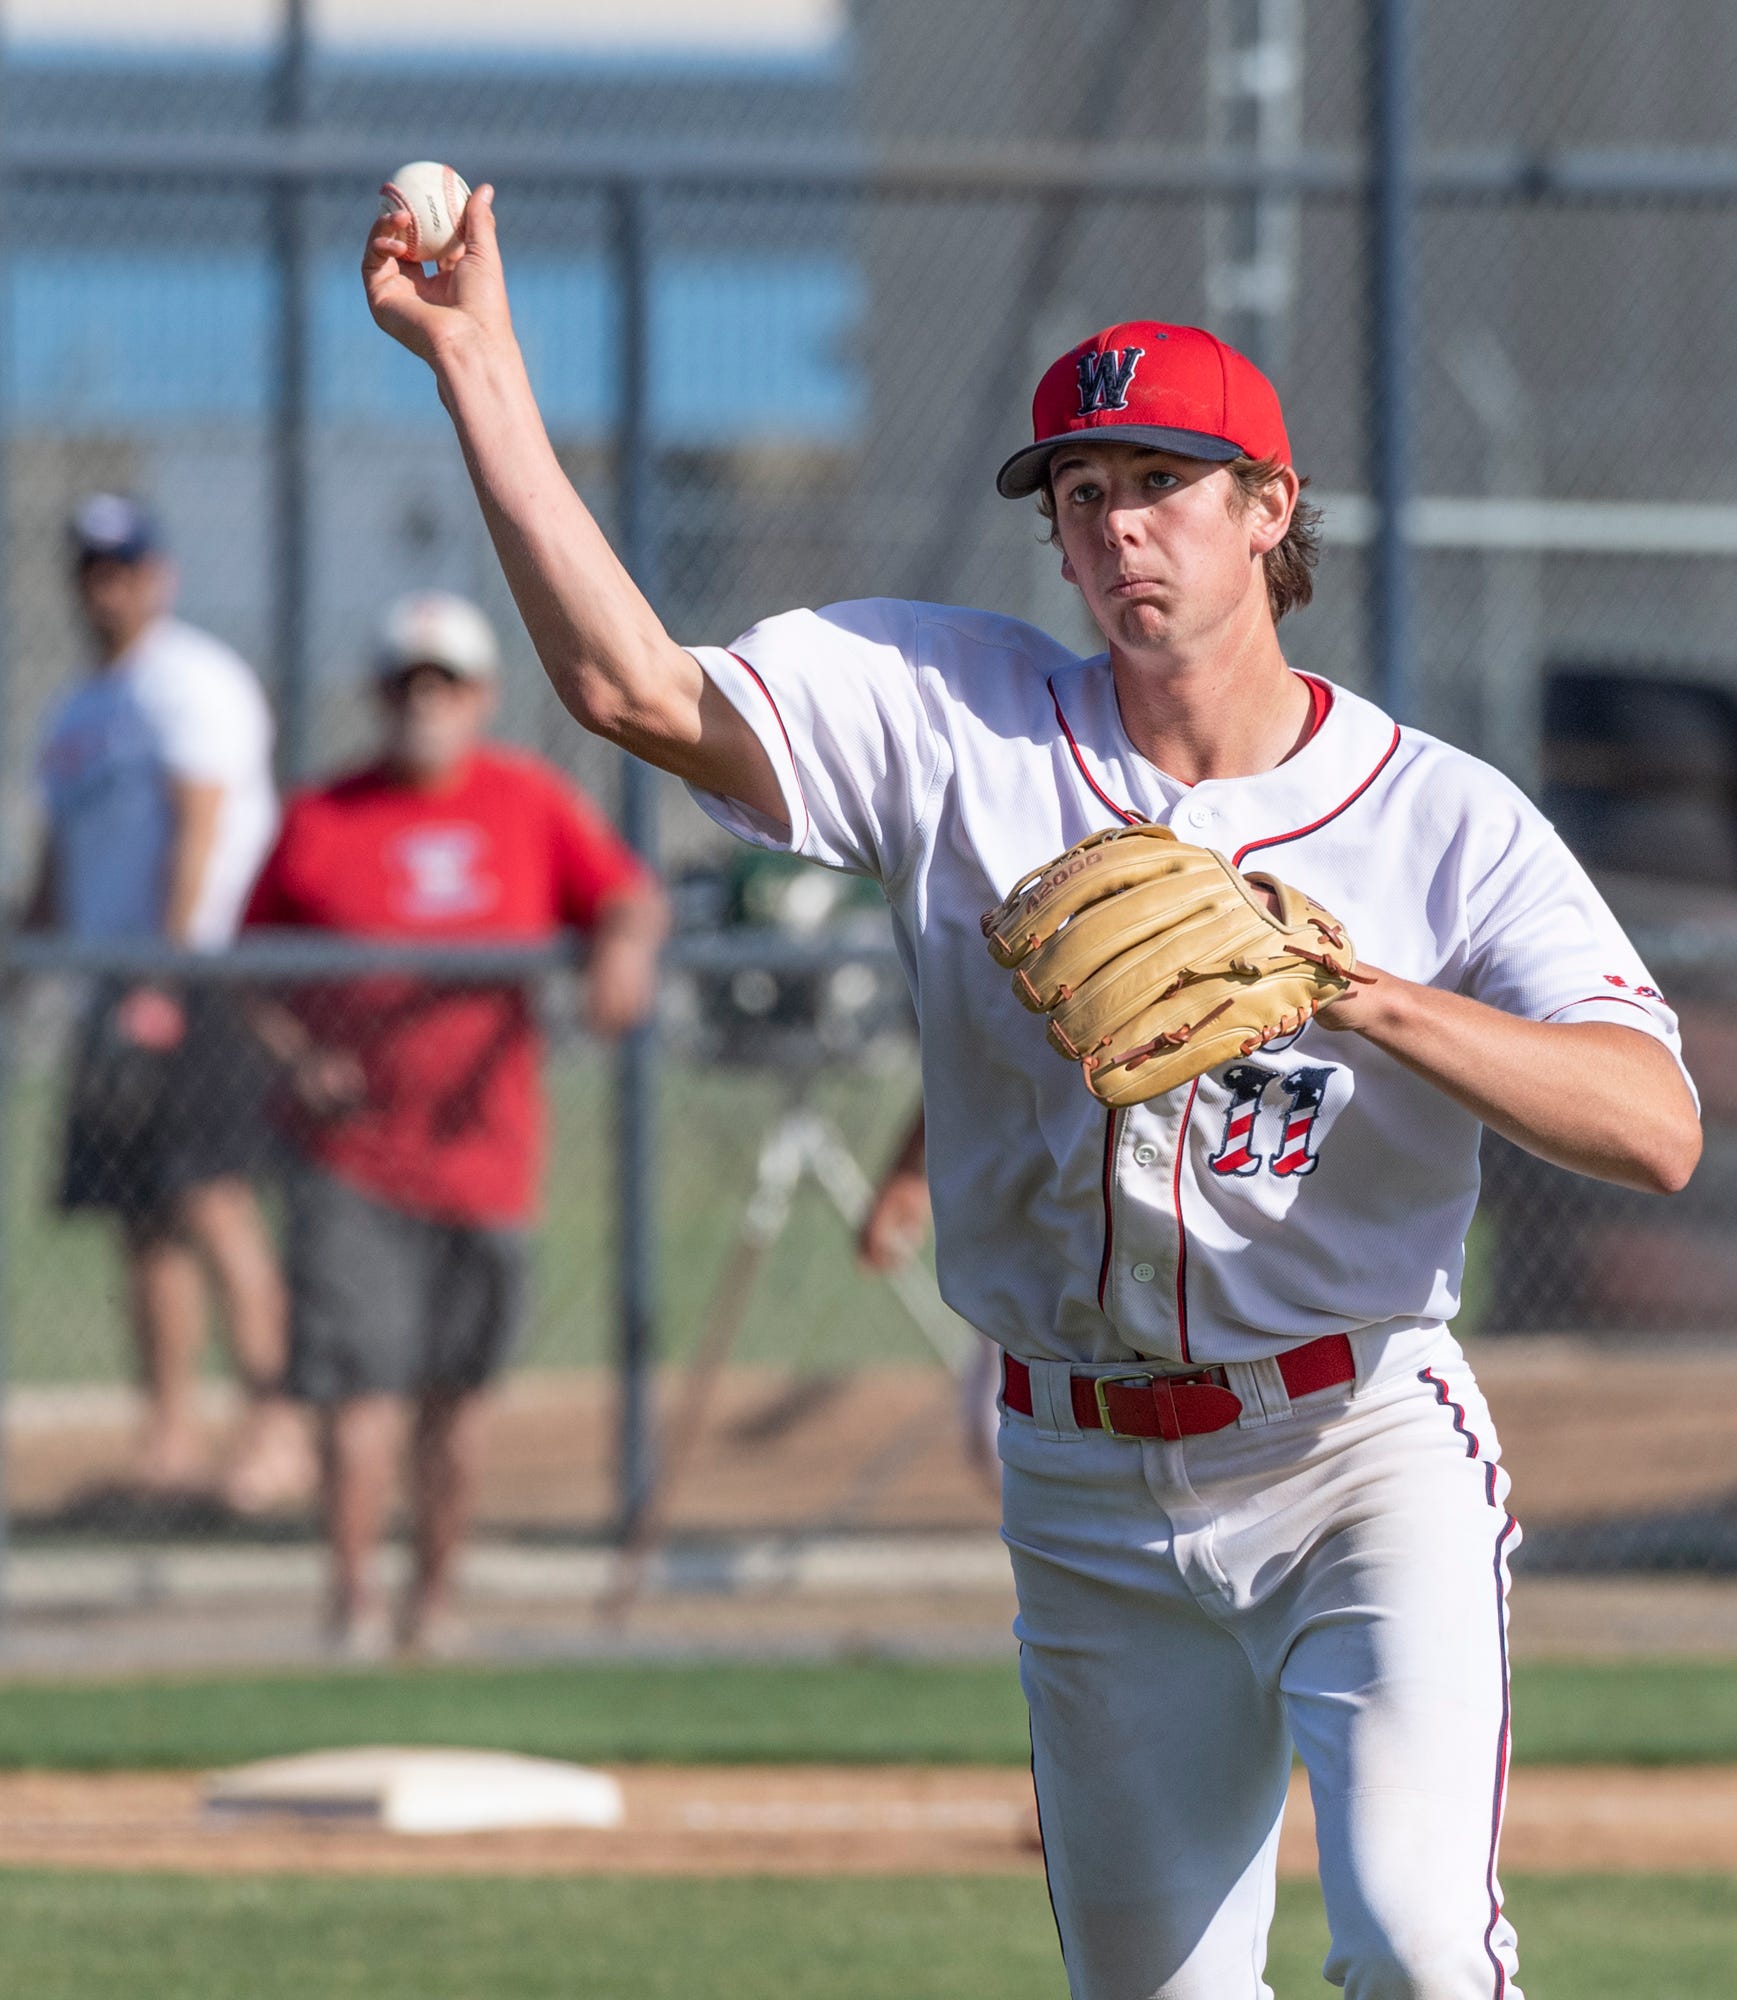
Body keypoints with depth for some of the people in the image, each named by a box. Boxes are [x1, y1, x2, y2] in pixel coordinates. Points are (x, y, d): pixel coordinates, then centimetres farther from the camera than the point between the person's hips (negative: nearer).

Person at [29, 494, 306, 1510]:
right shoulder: (81, 709, 22)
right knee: (144, 1216, 5)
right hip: (118, 989, 9)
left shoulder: (191, 681, -6)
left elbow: (198, 831, -14)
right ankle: (171, 1432, 7)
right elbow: (61, 856, 26)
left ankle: (279, 1425, -20)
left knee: (210, 1198, -17)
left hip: (202, 971, -9)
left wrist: (166, 976, -21)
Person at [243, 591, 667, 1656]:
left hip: (485, 1145, 2)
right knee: (361, 1380, -12)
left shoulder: (532, 802, 7)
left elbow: (631, 893, 5)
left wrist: (626, 945, -18)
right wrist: (297, 1053, -10)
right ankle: (356, 1600, -6)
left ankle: (435, 1601, 21)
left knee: (457, 1390, 9)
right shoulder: (321, 819, 2)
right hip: (353, 1153, -2)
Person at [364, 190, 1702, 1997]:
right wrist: (475, 363, -19)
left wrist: (1370, 995, -32)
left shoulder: (1444, 816, -6)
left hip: (1360, 1459, -3)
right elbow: (633, 687, -11)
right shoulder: (960, 722, 1)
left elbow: (1656, 1132, -18)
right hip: (1089, 1495, 3)